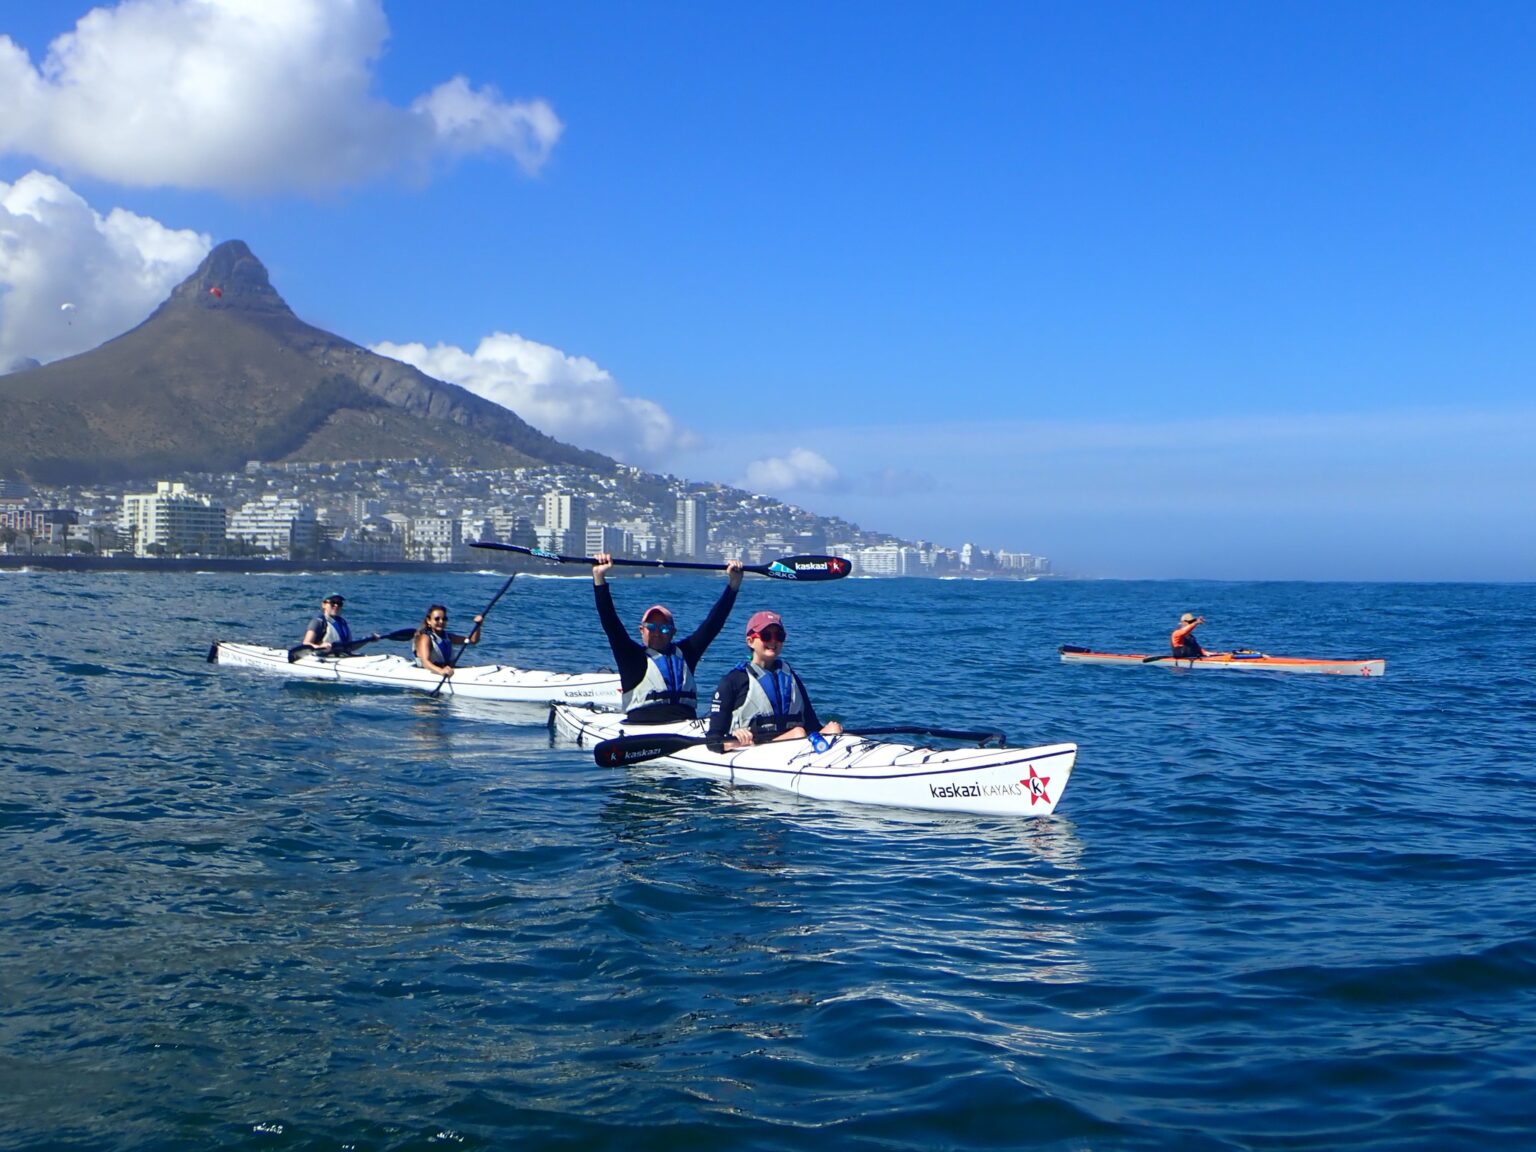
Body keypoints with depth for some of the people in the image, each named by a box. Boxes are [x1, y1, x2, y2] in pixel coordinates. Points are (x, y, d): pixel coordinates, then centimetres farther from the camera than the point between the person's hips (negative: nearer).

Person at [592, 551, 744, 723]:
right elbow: (611, 624, -2)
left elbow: (713, 622, 18)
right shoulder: (632, 656, 10)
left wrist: (733, 584, 12)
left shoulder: (684, 652, 19)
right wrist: (599, 578, -11)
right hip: (642, 730, -3)